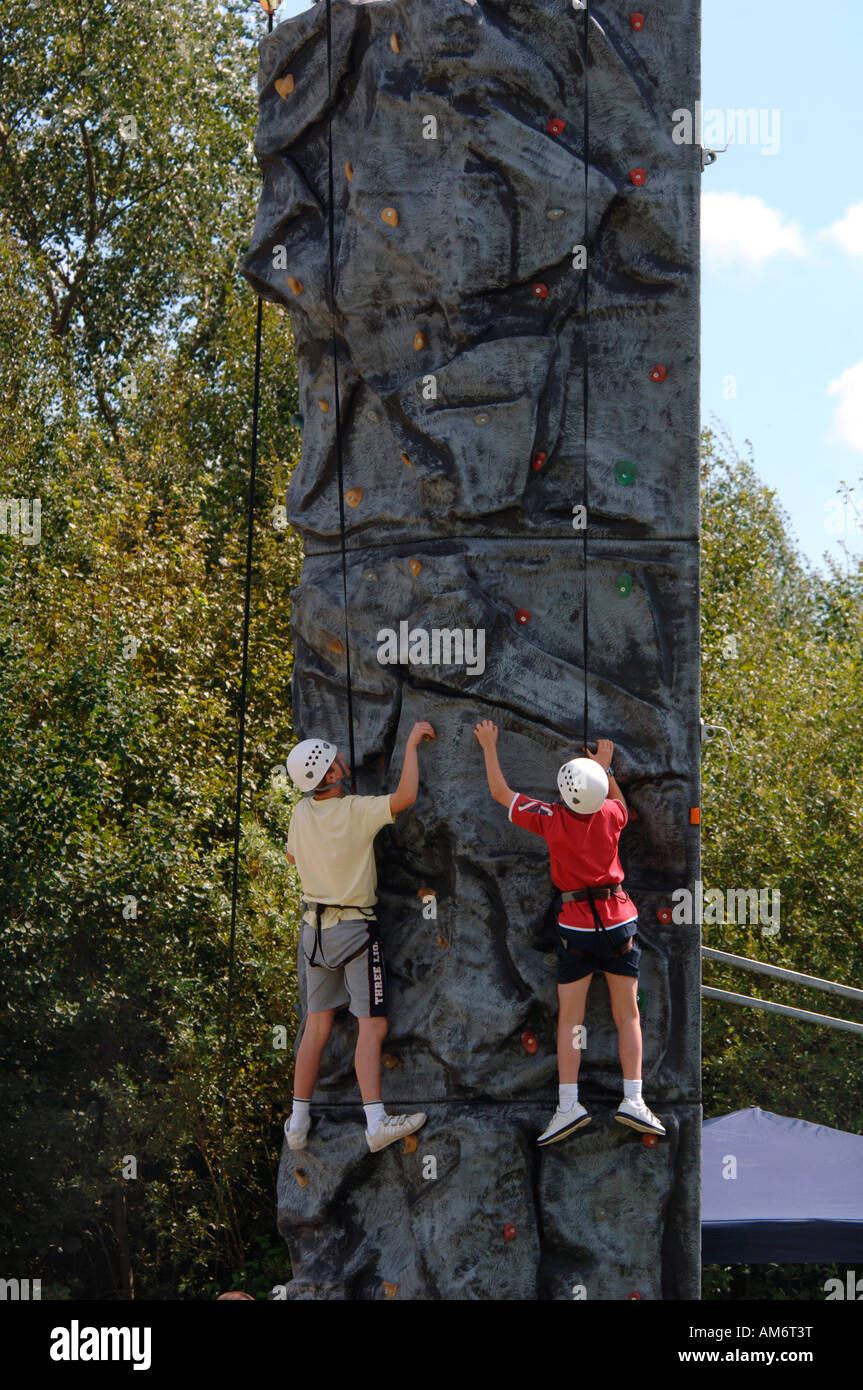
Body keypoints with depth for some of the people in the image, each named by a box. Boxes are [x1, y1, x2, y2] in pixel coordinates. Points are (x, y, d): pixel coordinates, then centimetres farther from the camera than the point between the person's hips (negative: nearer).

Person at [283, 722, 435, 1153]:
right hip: (354, 929, -6)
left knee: (317, 1027, 12)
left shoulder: (301, 813, 2)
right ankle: (376, 1123, -12)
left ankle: (298, 1122, 15)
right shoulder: (355, 811, -17)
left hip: (315, 927, 6)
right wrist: (411, 744, -11)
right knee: (372, 1026, -5)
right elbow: (405, 796, -23)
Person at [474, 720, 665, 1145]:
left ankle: (568, 1105, -1)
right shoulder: (611, 815, -5)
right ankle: (633, 1100, 1)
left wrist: (489, 747, 12)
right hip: (619, 919, 2)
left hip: (576, 923, -2)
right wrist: (605, 766, 28)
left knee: (569, 1018, 4)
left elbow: (500, 793, 2)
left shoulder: (551, 819, -13)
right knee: (627, 1014, 7)